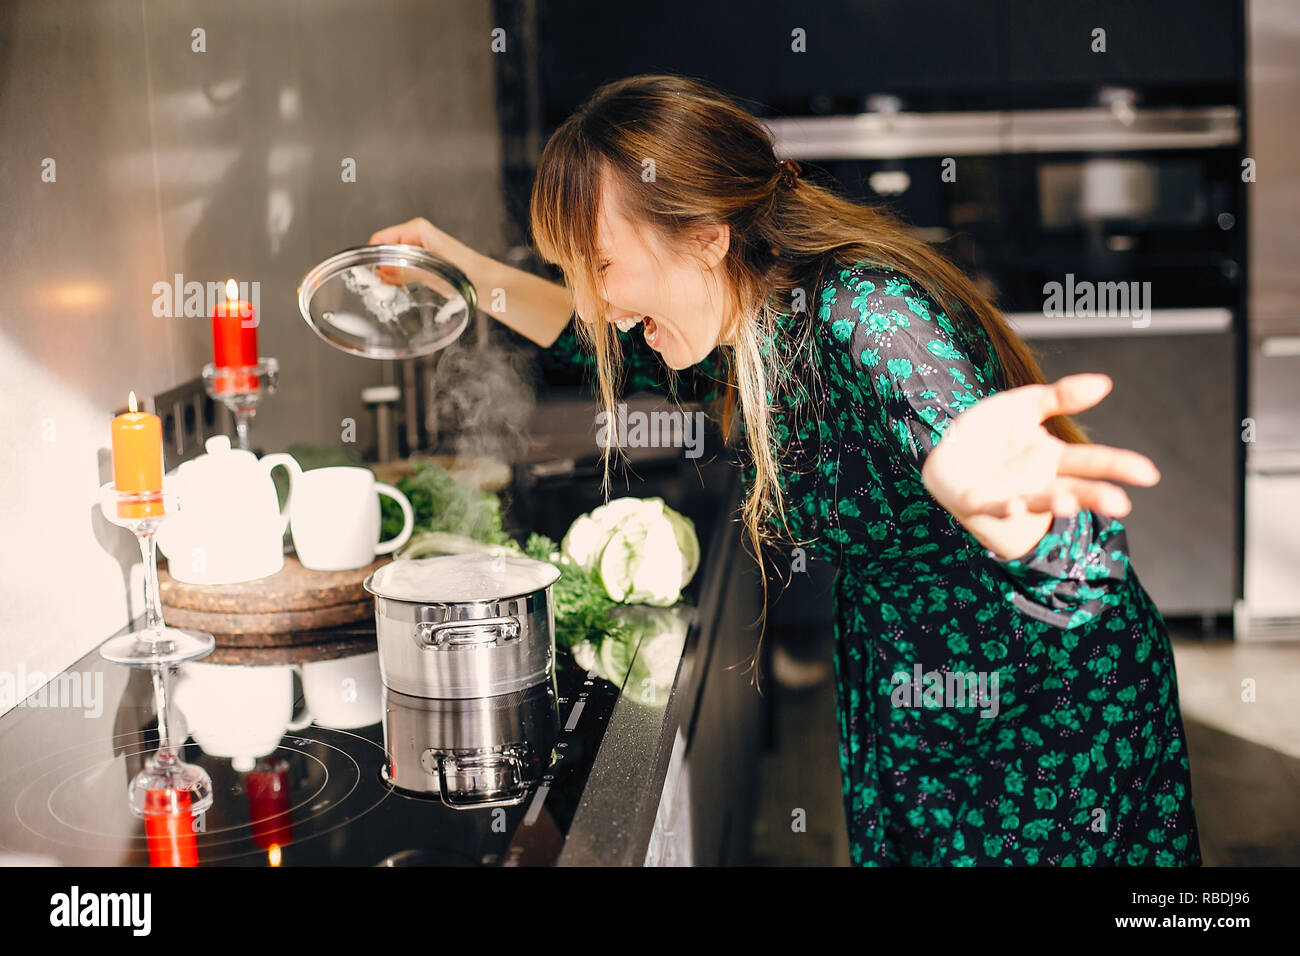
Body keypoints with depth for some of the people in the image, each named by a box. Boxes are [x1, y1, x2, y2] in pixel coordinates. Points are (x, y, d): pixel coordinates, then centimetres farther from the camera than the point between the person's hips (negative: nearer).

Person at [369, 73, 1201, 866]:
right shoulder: (748, 321, -6)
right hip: (901, 691, 8)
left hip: (1046, 700, -7)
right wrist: (469, 272, 10)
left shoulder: (872, 319, -30)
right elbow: (607, 335, 18)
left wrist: (977, 490, -62)